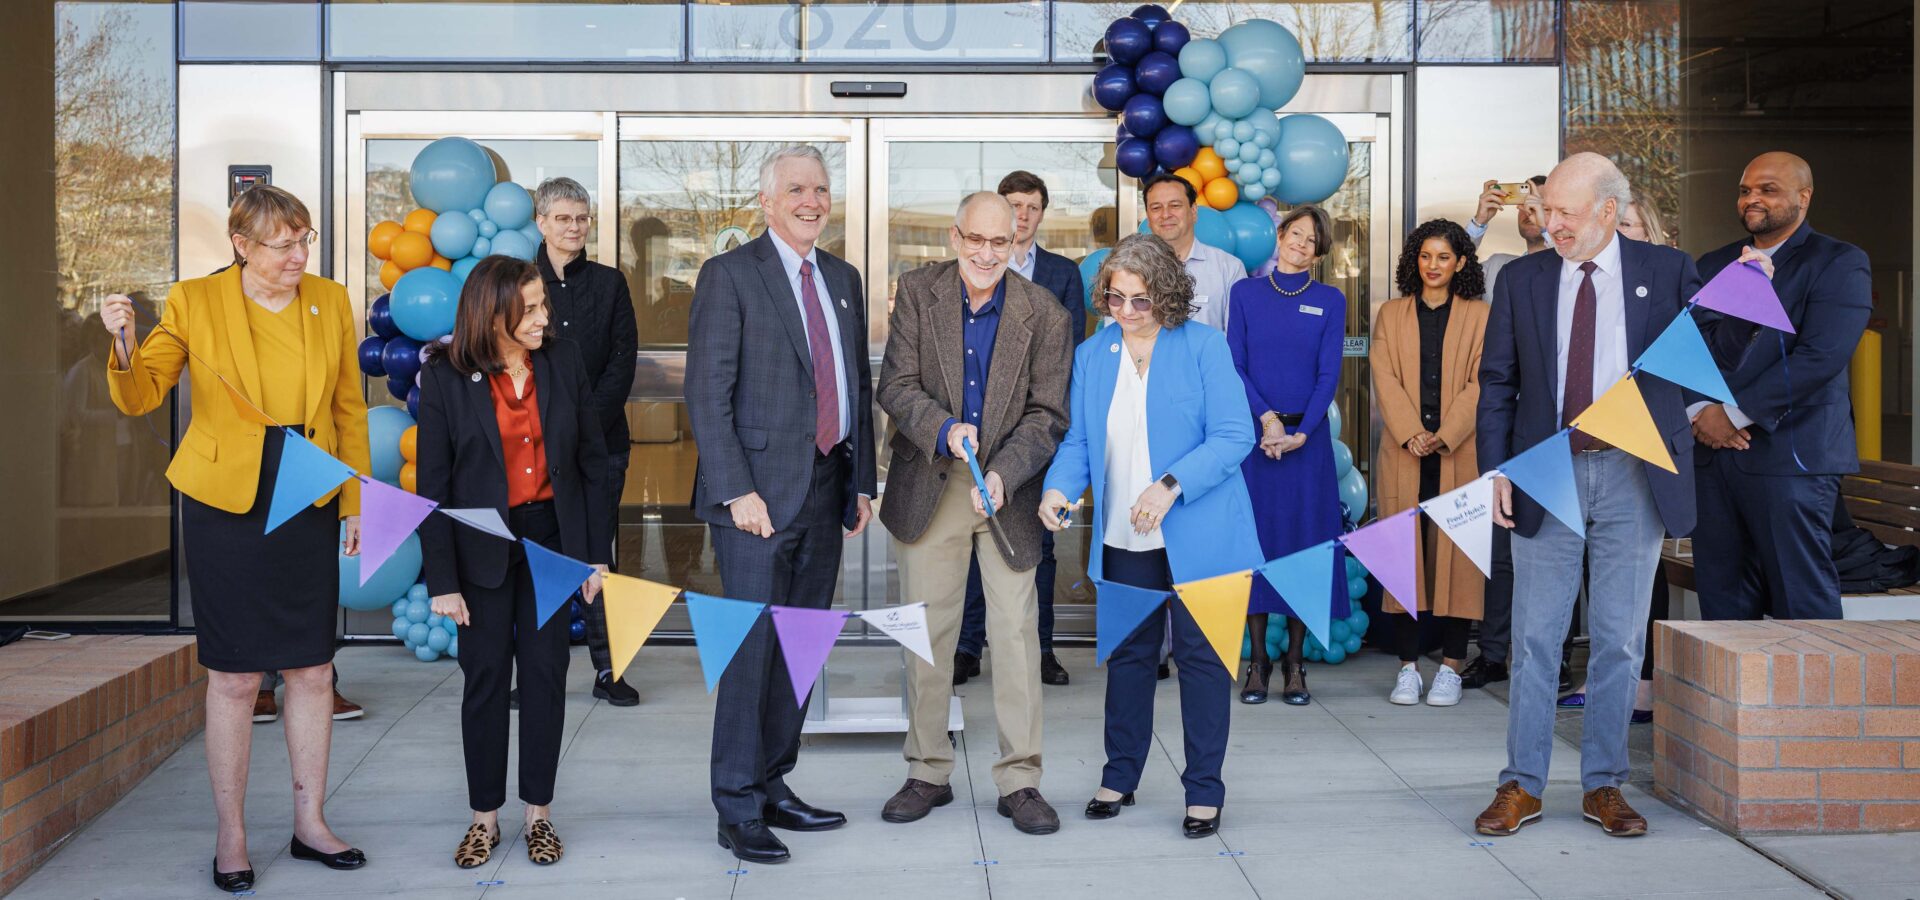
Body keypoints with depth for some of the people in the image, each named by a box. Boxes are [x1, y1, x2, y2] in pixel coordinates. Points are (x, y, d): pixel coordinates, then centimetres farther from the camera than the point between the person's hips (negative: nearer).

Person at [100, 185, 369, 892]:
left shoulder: (330, 302, 4)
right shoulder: (194, 302, -4)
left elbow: (350, 410, 10)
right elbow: (140, 397, -1)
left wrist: (356, 501, 8)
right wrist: (124, 346, -22)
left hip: (310, 504, 3)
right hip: (225, 506, -3)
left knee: (313, 669, 8)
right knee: (234, 675, 2)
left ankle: (310, 824, 22)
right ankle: (231, 837, 17)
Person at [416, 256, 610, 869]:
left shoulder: (563, 362, -2)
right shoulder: (444, 376, -8)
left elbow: (592, 461, 3)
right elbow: (433, 484, -7)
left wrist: (597, 554, 1)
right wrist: (442, 580, -9)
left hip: (552, 535, 2)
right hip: (482, 546, -2)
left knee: (546, 673, 6)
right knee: (485, 677, 6)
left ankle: (539, 813, 19)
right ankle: (485, 818, 20)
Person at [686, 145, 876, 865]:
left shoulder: (843, 280, 15)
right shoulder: (729, 275, -4)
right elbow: (708, 393, -10)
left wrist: (862, 482, 11)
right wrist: (737, 490, -17)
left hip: (826, 488, 6)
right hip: (760, 492, -6)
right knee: (752, 649, -3)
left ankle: (774, 788, 23)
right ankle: (738, 810, 8)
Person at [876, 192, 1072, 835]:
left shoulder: (1044, 315, -6)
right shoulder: (918, 292, -3)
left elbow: (1046, 414, -7)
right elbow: (896, 385, -6)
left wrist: (1002, 475, -22)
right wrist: (945, 430, -25)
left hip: (1009, 490, -1)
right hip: (928, 485, 1)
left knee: (1016, 632, 0)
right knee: (925, 632, 8)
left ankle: (1020, 781, 11)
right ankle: (928, 773, 22)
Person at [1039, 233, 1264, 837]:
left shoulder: (1204, 347, -6)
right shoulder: (1091, 355, 7)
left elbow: (1234, 436, -12)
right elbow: (1078, 441, 9)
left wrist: (1171, 484, -23)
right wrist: (1060, 487, -12)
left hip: (1198, 534, -4)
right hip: (1124, 539, 4)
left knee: (1200, 656, 4)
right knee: (1127, 654, 13)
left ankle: (1204, 789, 17)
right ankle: (1120, 775, 28)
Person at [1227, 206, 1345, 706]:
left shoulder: (1330, 300, 6)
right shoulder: (1245, 293, 7)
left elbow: (1329, 373, 0)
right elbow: (1234, 364, 1)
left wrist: (1300, 432, -12)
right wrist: (1265, 417, -12)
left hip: (1307, 436, 0)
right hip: (1254, 435, 0)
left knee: (1304, 539, 1)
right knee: (1255, 538, 1)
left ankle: (1295, 665, 10)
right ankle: (1258, 662, 9)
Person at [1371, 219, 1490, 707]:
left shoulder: (1479, 315, 9)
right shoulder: (1391, 314, 14)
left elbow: (1480, 383, 0)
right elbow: (1385, 378, 3)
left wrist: (1444, 436, -12)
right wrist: (1411, 433, -12)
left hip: (1458, 453, -1)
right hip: (1403, 453, 1)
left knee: (1455, 553, -3)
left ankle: (1451, 666, 3)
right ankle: (1408, 666, 4)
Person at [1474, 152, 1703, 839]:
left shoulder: (1667, 271, 4)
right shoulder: (1522, 279, 6)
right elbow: (1497, 383, 6)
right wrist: (1496, 470, -1)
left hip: (1633, 476, 0)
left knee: (1620, 639, 7)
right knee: (1535, 636, 3)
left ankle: (1604, 785, 19)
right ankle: (1522, 786, 12)